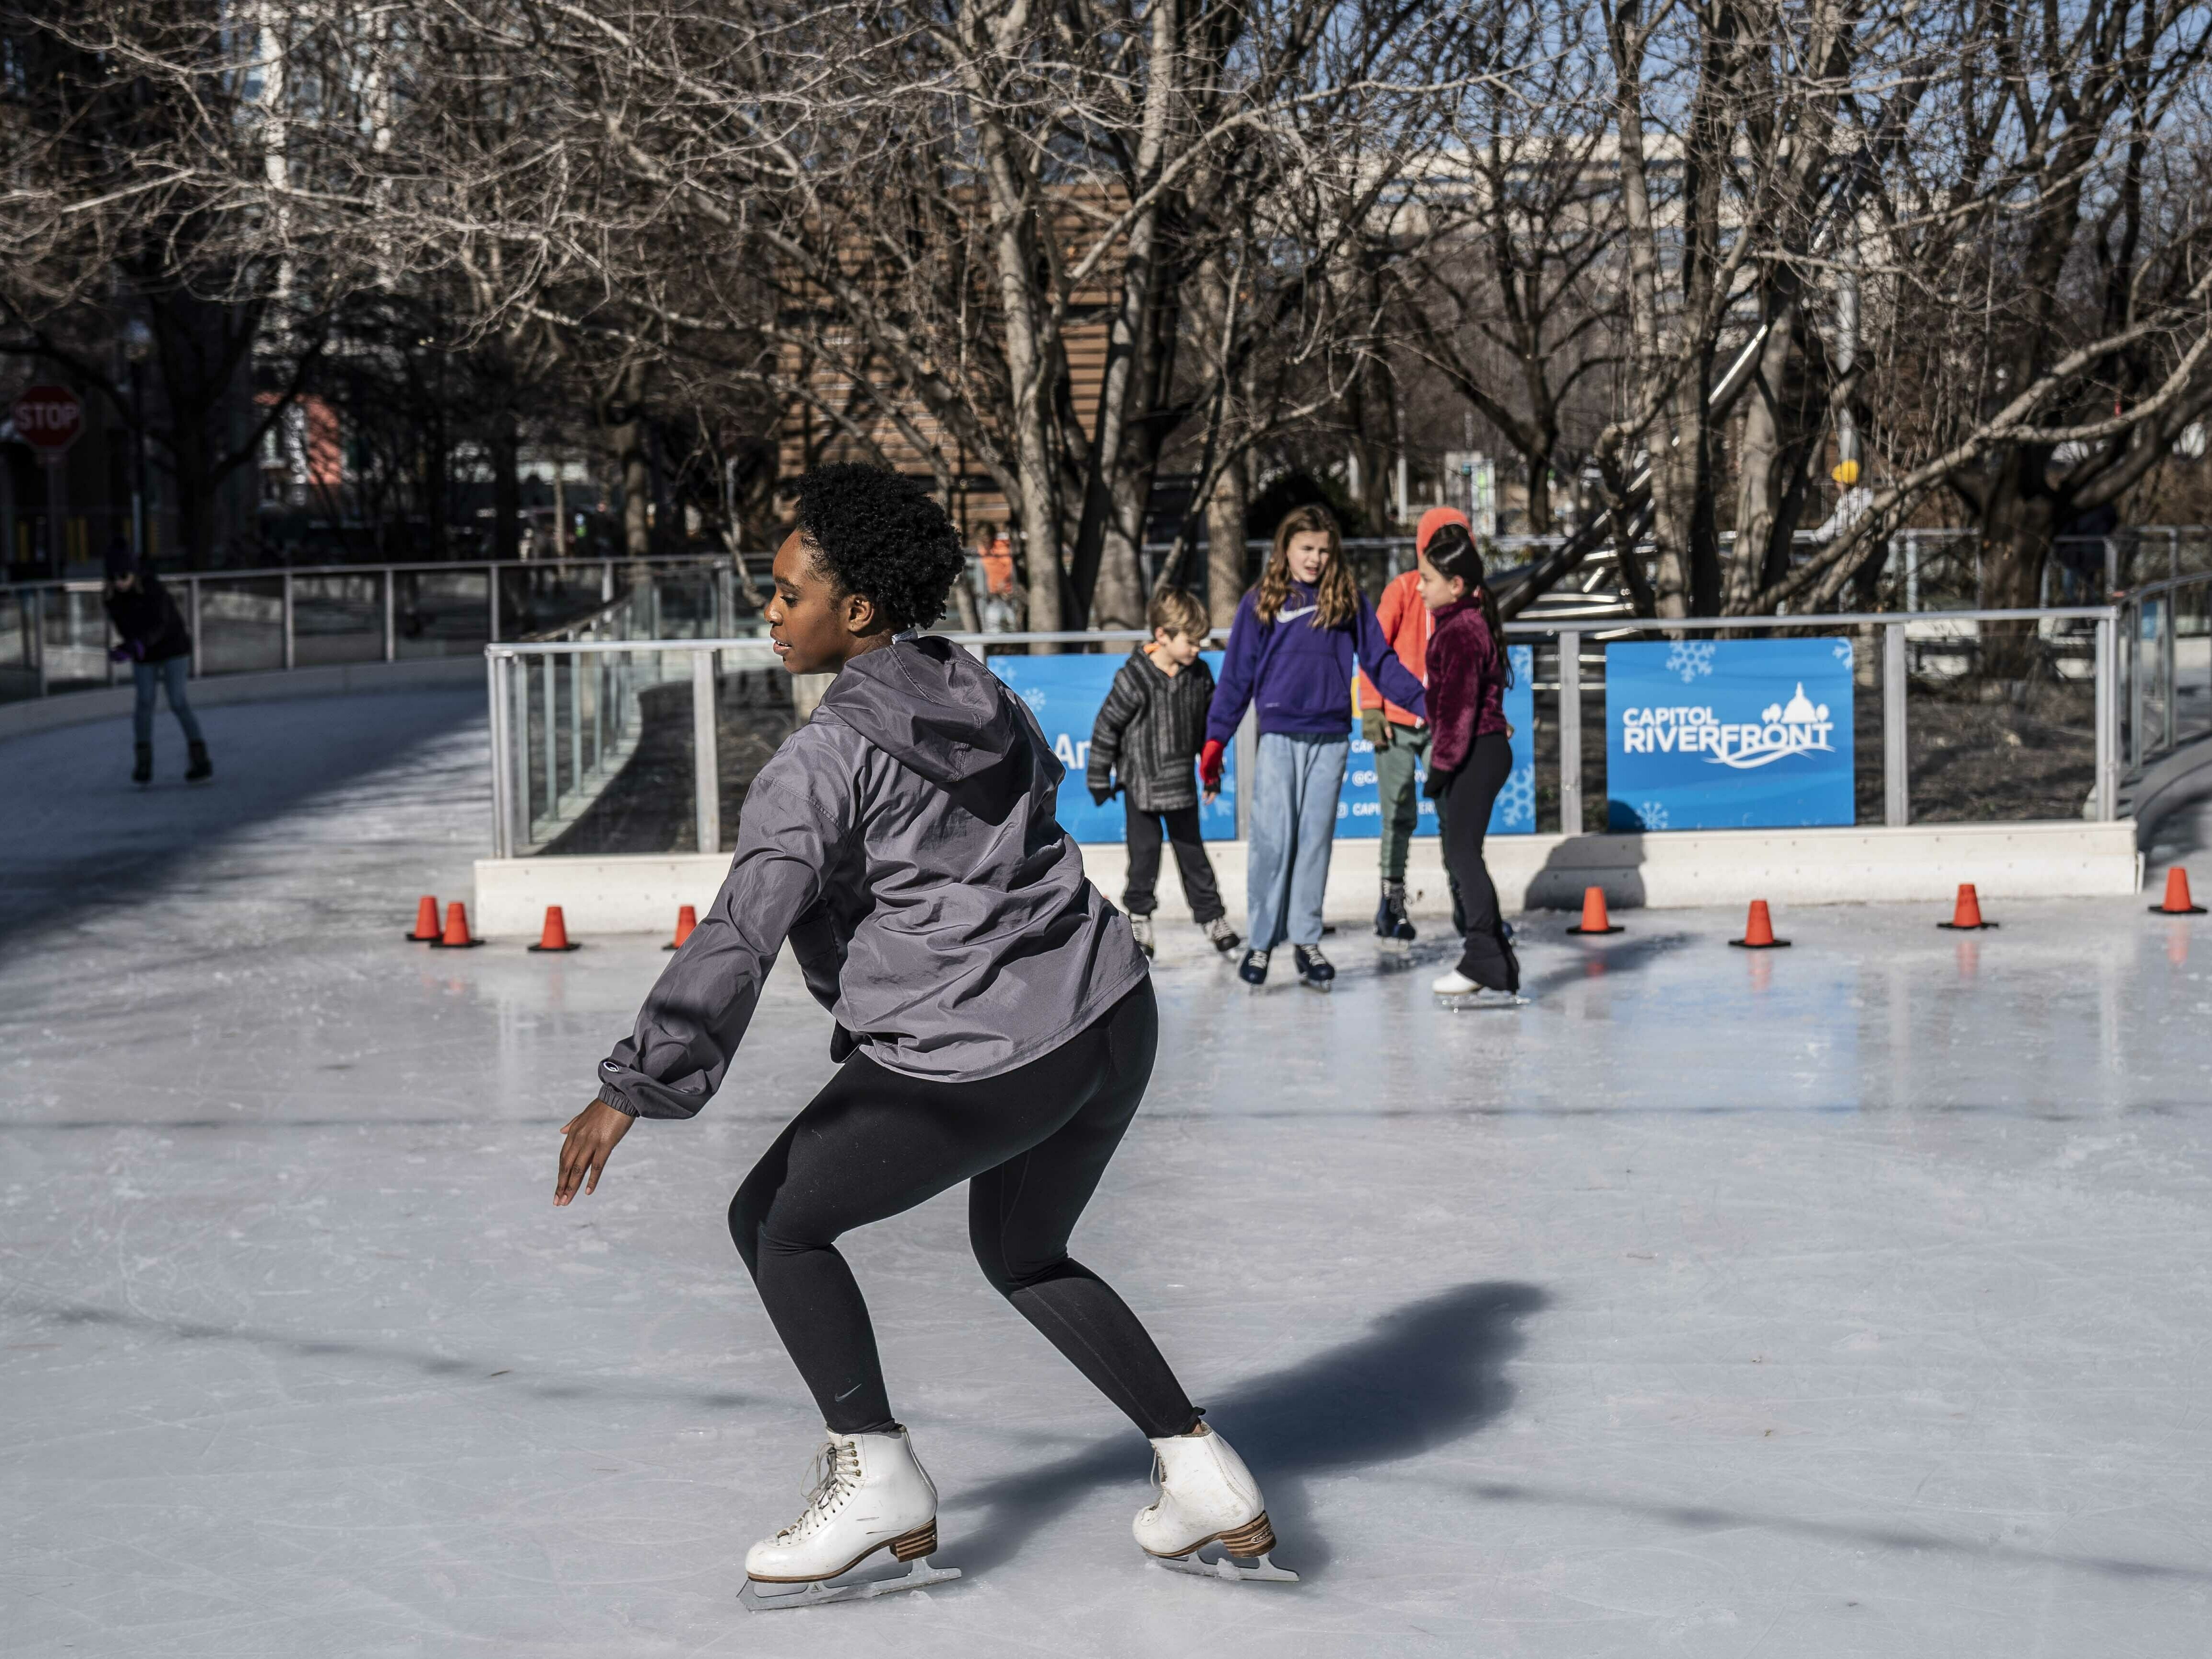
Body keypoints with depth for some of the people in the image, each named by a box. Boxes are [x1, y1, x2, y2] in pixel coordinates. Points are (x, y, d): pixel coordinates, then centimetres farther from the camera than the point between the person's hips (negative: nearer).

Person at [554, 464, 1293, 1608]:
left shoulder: (828, 756, -12)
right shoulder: (982, 696, 11)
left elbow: (740, 934, -19)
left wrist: (634, 1087, -20)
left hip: (976, 1062, -8)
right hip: (1113, 1019, 8)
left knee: (776, 1222, 10)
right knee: (1022, 1253, 28)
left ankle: (878, 1485, 8)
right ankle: (1203, 1480, 22)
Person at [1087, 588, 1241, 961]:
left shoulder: (1199, 674, -3)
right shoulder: (1135, 678, -19)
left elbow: (1209, 724, 9)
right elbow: (1107, 725, -12)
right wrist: (1099, 778, -6)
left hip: (1181, 781, 4)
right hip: (1140, 780, -4)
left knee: (1192, 850, 10)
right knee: (1144, 852, 3)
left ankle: (1211, 916, 17)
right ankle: (1139, 916, 18)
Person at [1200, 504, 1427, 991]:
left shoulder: (1350, 602, 9)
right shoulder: (1260, 604, 6)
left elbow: (1381, 662, 10)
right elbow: (1237, 675, 7)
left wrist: (1425, 703, -1)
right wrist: (1216, 738, 3)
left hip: (1331, 737, 2)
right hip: (1279, 735, -1)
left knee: (1316, 839, 4)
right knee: (1272, 839, -5)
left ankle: (1306, 940, 11)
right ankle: (1261, 942, 4)